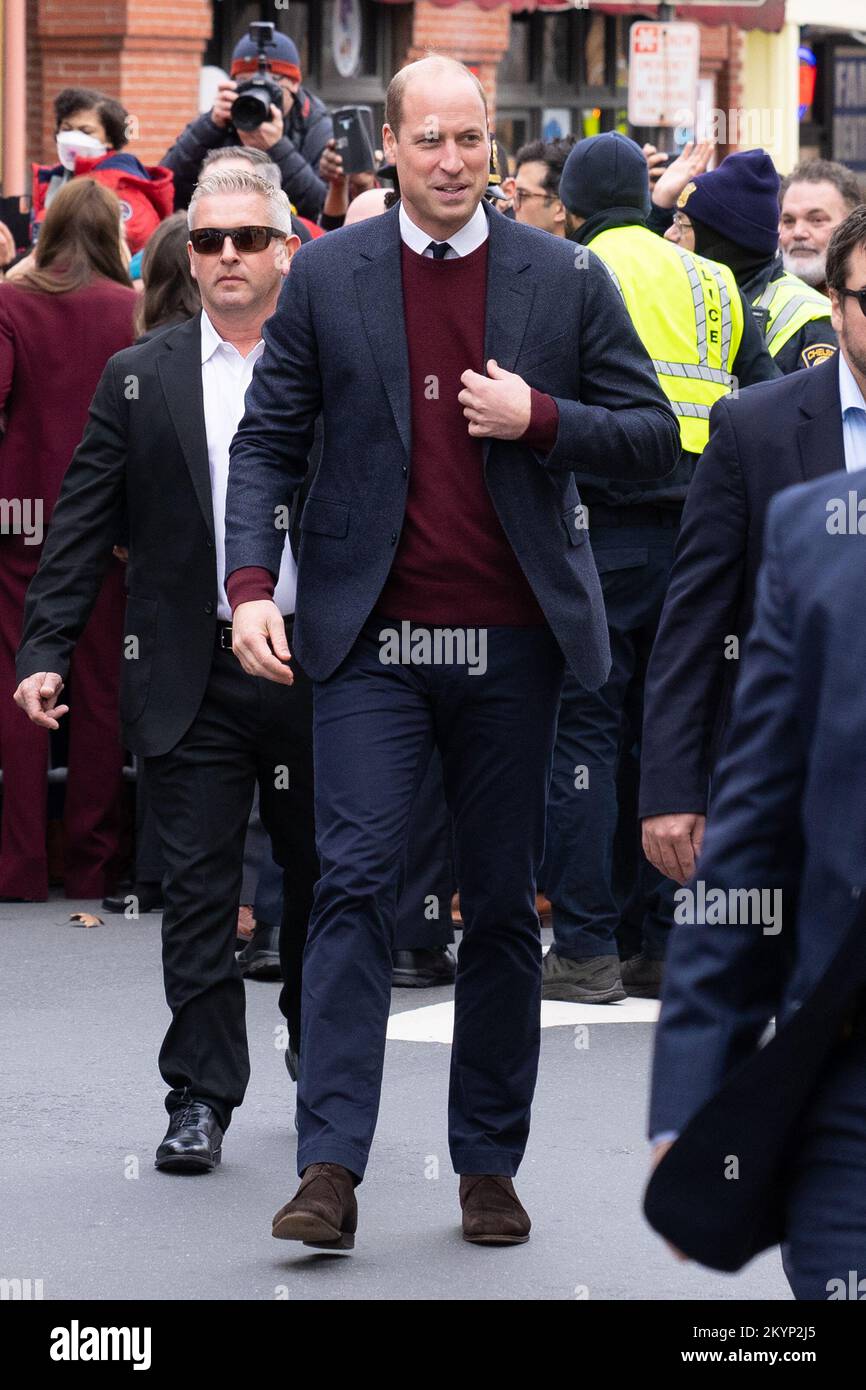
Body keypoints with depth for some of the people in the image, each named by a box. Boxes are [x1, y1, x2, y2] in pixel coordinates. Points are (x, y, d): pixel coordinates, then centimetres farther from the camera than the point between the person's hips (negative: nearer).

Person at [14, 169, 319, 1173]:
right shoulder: (138, 381, 5)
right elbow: (81, 528, 3)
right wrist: (46, 651, -5)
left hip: (317, 669, 0)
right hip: (192, 673, 0)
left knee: (324, 875, 13)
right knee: (198, 886, -1)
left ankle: (317, 1047, 35)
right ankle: (201, 1097, 4)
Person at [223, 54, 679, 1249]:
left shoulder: (566, 281, 4)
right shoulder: (326, 277, 3)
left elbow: (655, 443, 5)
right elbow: (268, 440, 4)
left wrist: (540, 418, -12)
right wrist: (250, 582, -9)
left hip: (513, 643, 1)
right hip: (371, 641, -1)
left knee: (503, 907, 8)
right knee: (354, 881, -11)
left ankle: (490, 1168, 18)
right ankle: (331, 1169, -13)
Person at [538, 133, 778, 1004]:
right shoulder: (714, 287, 12)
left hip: (598, 535, -4)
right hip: (696, 535, 5)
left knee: (582, 731, -1)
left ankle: (586, 948, -3)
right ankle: (668, 947, 10)